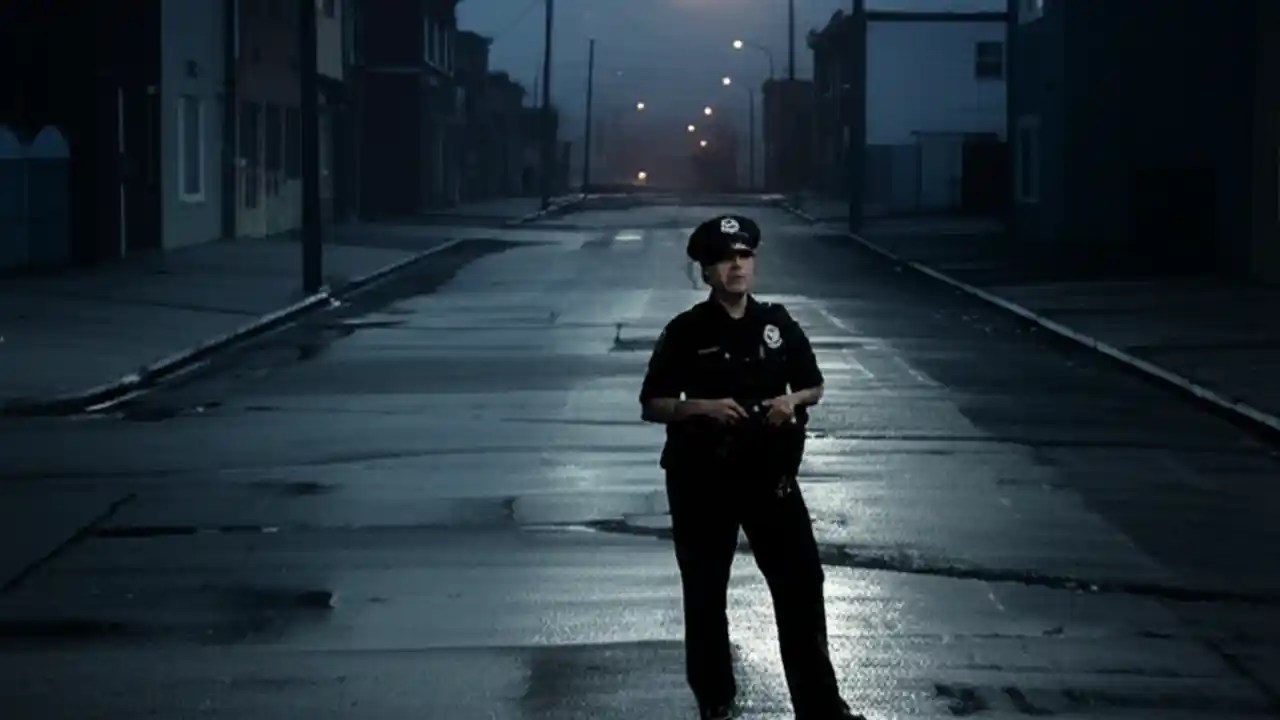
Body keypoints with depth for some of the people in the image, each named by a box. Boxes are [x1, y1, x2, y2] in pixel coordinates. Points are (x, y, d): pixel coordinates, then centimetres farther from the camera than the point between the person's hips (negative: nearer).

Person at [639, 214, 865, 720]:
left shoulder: (777, 323, 3)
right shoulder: (686, 332, -6)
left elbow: (813, 386, 13)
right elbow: (652, 406, -4)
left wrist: (794, 401, -10)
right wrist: (703, 406, -21)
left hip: (770, 474, 2)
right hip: (702, 480, -2)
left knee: (802, 584, -1)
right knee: (705, 594, 8)